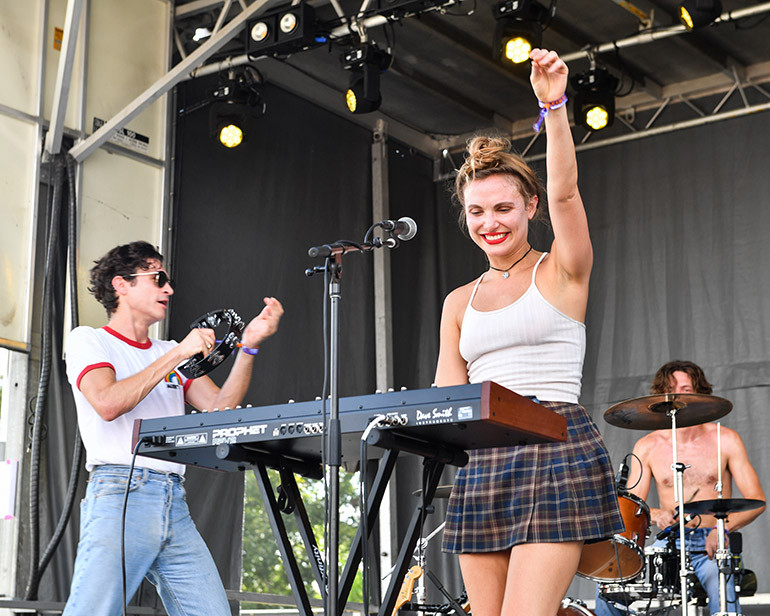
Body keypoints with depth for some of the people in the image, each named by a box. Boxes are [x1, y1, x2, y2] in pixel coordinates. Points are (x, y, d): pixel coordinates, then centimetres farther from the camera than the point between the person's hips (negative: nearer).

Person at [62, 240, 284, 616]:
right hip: (120, 496, -5)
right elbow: (107, 403, -11)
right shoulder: (88, 340, 9)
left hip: (175, 505, 6)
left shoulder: (171, 353, 25)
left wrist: (249, 346, 3)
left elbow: (219, 408, 13)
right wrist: (177, 355, -8)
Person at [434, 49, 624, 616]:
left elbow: (565, 191, -13)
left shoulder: (561, 272, 5)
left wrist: (554, 107, -25)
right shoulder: (459, 302, 17)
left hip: (557, 452, -5)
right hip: (482, 460, 5)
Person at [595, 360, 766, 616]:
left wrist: (724, 527, -21)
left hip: (713, 546, -2)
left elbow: (756, 500, -2)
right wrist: (656, 515, -21)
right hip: (668, 544, 2)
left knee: (721, 587, -35)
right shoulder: (647, 447, 6)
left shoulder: (725, 440, 1)